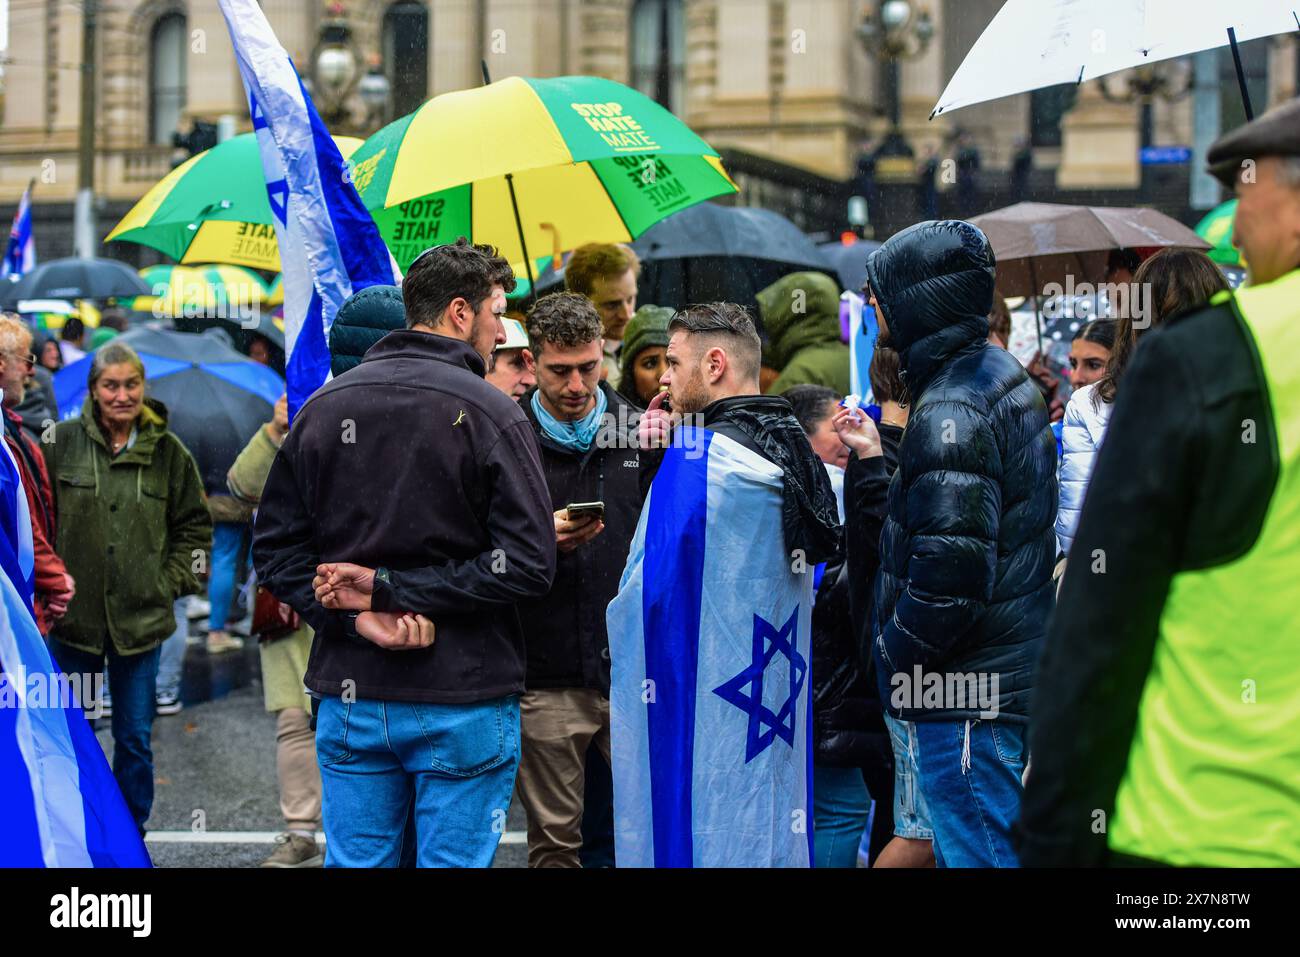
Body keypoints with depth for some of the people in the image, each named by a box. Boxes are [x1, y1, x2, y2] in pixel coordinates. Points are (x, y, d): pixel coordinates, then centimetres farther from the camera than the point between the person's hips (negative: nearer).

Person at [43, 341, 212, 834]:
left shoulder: (167, 451, 1)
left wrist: (172, 581, 3)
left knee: (135, 738, 8)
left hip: (140, 618, 1)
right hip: (73, 614, -1)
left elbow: (194, 524, 12)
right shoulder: (62, 442, -4)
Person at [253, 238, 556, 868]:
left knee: (355, 860, 12)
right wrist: (389, 589, -12)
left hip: (348, 699, 4)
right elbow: (528, 565, -16)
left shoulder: (323, 408, 5)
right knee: (455, 861, 4)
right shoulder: (490, 414, -9)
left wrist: (357, 616, -7)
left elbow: (274, 549, 4)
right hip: (462, 701, -4)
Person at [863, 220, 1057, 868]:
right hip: (1017, 673, 10)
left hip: (964, 693, -10)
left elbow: (950, 569, -24)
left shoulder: (950, 412, -19)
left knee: (975, 852, -6)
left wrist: (893, 657, -12)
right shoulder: (1005, 377, 13)